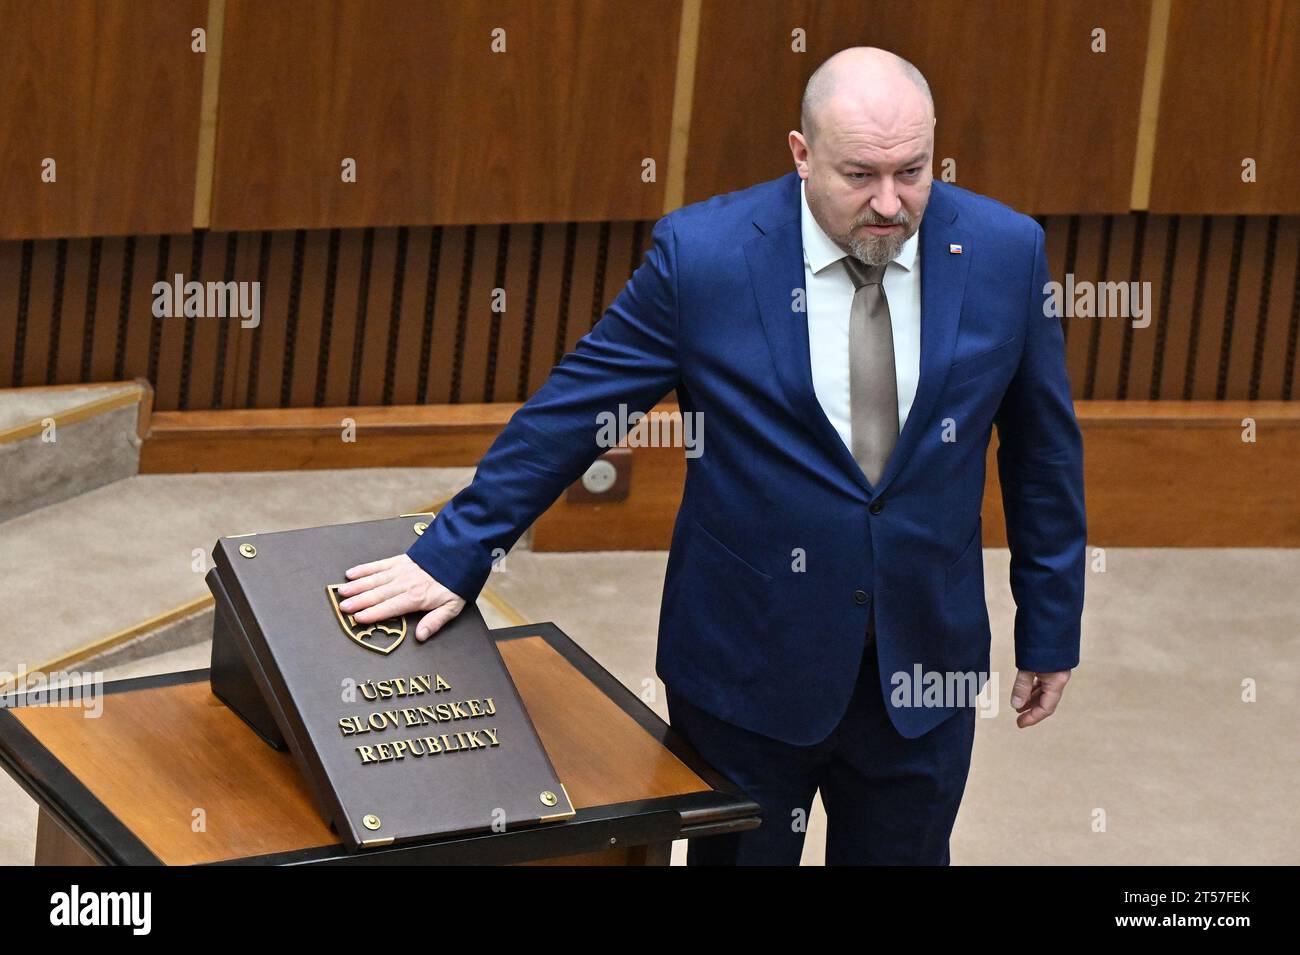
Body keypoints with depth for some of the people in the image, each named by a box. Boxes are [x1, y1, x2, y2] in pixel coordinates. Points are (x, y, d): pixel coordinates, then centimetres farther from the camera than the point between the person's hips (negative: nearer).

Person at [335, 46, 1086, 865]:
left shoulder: (1006, 251, -9)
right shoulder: (705, 252, -14)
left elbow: (1043, 449, 2)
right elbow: (571, 410, -6)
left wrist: (1051, 631, 7)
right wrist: (455, 554, -3)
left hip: (923, 672, 2)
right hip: (748, 666, -1)